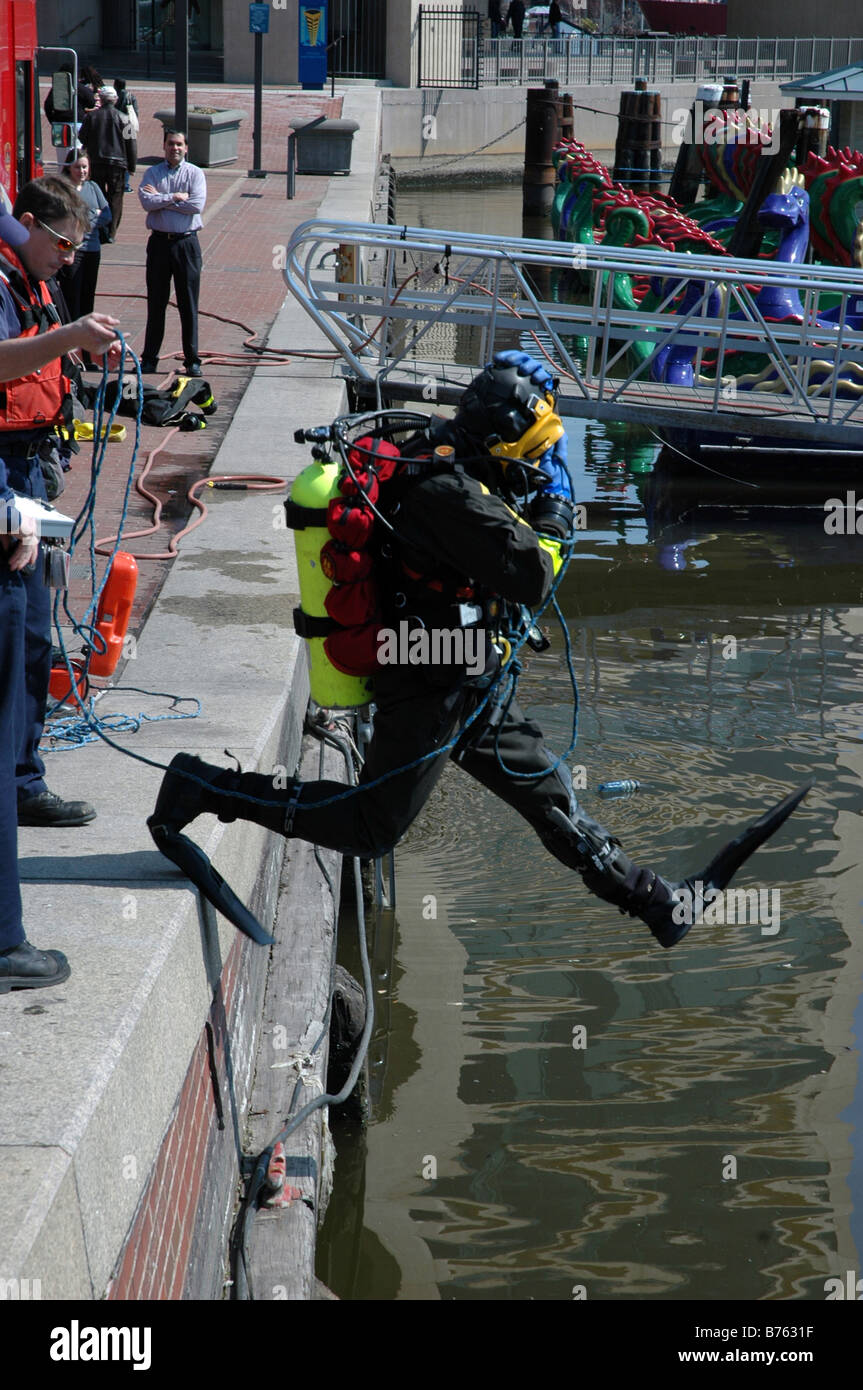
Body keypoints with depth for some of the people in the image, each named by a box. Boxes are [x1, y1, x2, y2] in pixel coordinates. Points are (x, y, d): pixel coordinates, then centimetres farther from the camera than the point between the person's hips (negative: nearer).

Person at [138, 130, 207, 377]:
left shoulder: (194, 173, 3)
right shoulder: (153, 173, 7)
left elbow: (197, 205, -12)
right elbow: (147, 202, -8)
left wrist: (161, 199, -8)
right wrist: (176, 197, -13)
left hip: (186, 243, -1)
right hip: (159, 242, 1)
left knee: (188, 303, 0)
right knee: (156, 303, 6)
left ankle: (192, 359, 5)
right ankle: (150, 358, 12)